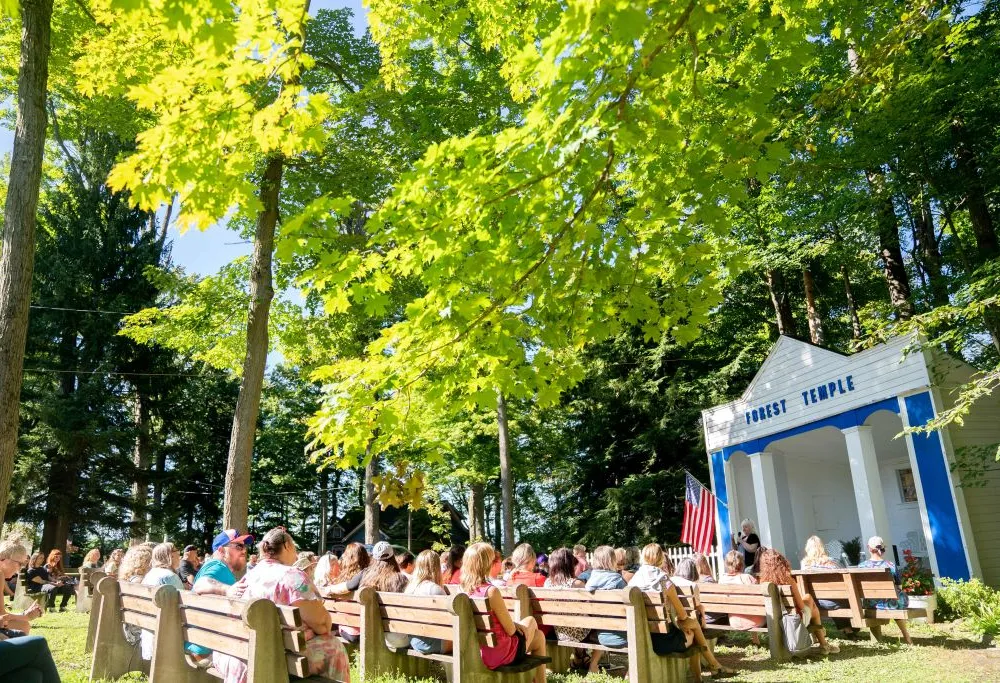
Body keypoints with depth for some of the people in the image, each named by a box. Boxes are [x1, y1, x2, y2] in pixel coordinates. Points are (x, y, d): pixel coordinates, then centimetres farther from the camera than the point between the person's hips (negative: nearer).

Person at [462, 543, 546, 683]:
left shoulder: (464, 590, -4)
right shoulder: (491, 591, -25)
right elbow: (511, 630, -16)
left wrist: (512, 624, 9)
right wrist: (515, 625, 3)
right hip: (499, 653, -7)